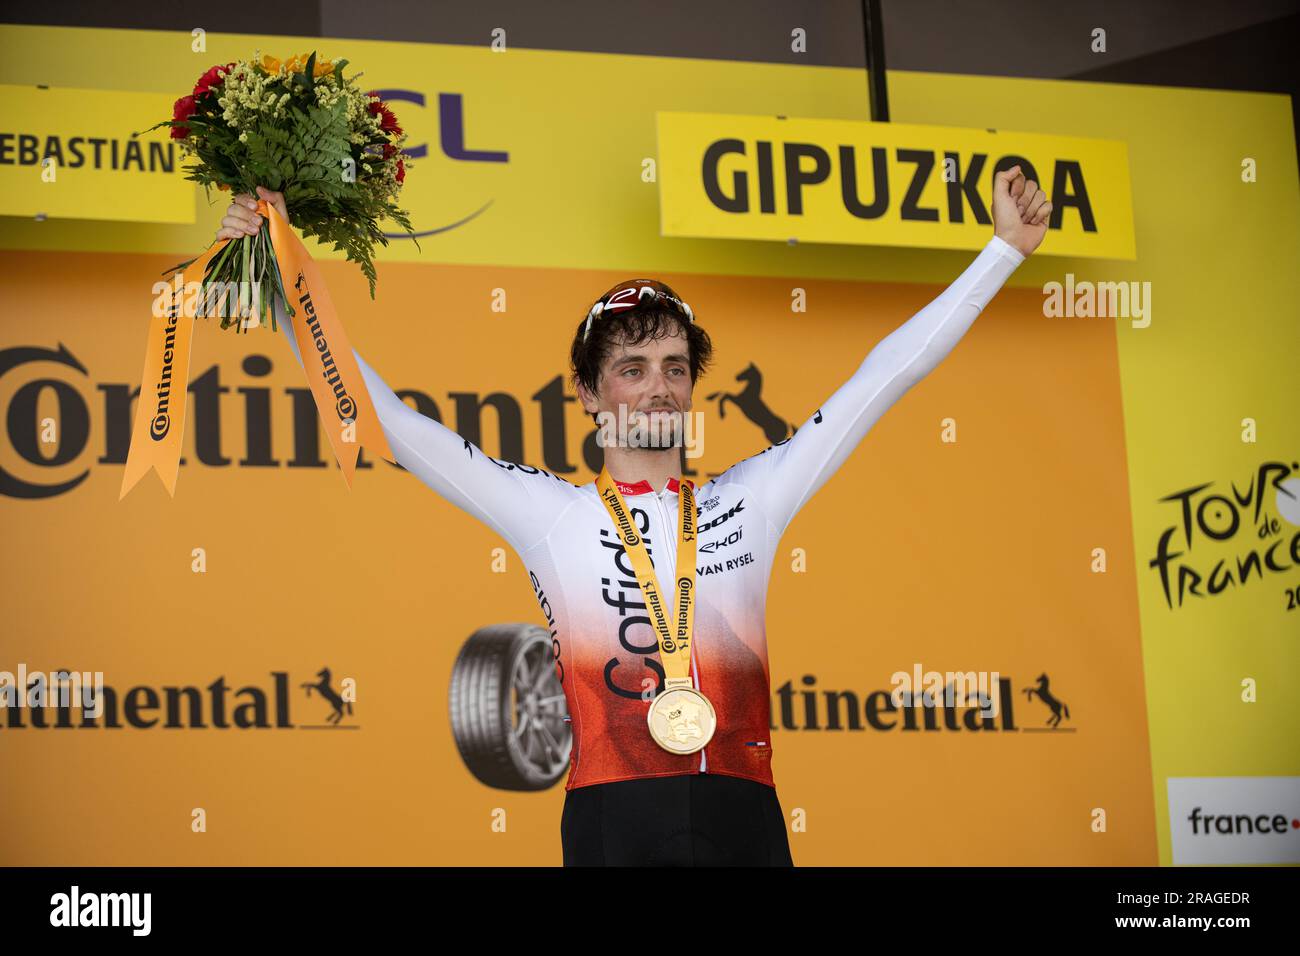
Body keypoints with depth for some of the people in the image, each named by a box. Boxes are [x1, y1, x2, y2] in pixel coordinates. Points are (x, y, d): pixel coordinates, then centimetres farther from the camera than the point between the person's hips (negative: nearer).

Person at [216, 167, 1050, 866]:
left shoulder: (750, 500, 16)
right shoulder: (547, 514, 11)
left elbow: (884, 377, 18)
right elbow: (379, 415, 10)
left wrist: (1005, 249, 19)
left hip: (742, 811, 2)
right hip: (612, 817, -2)